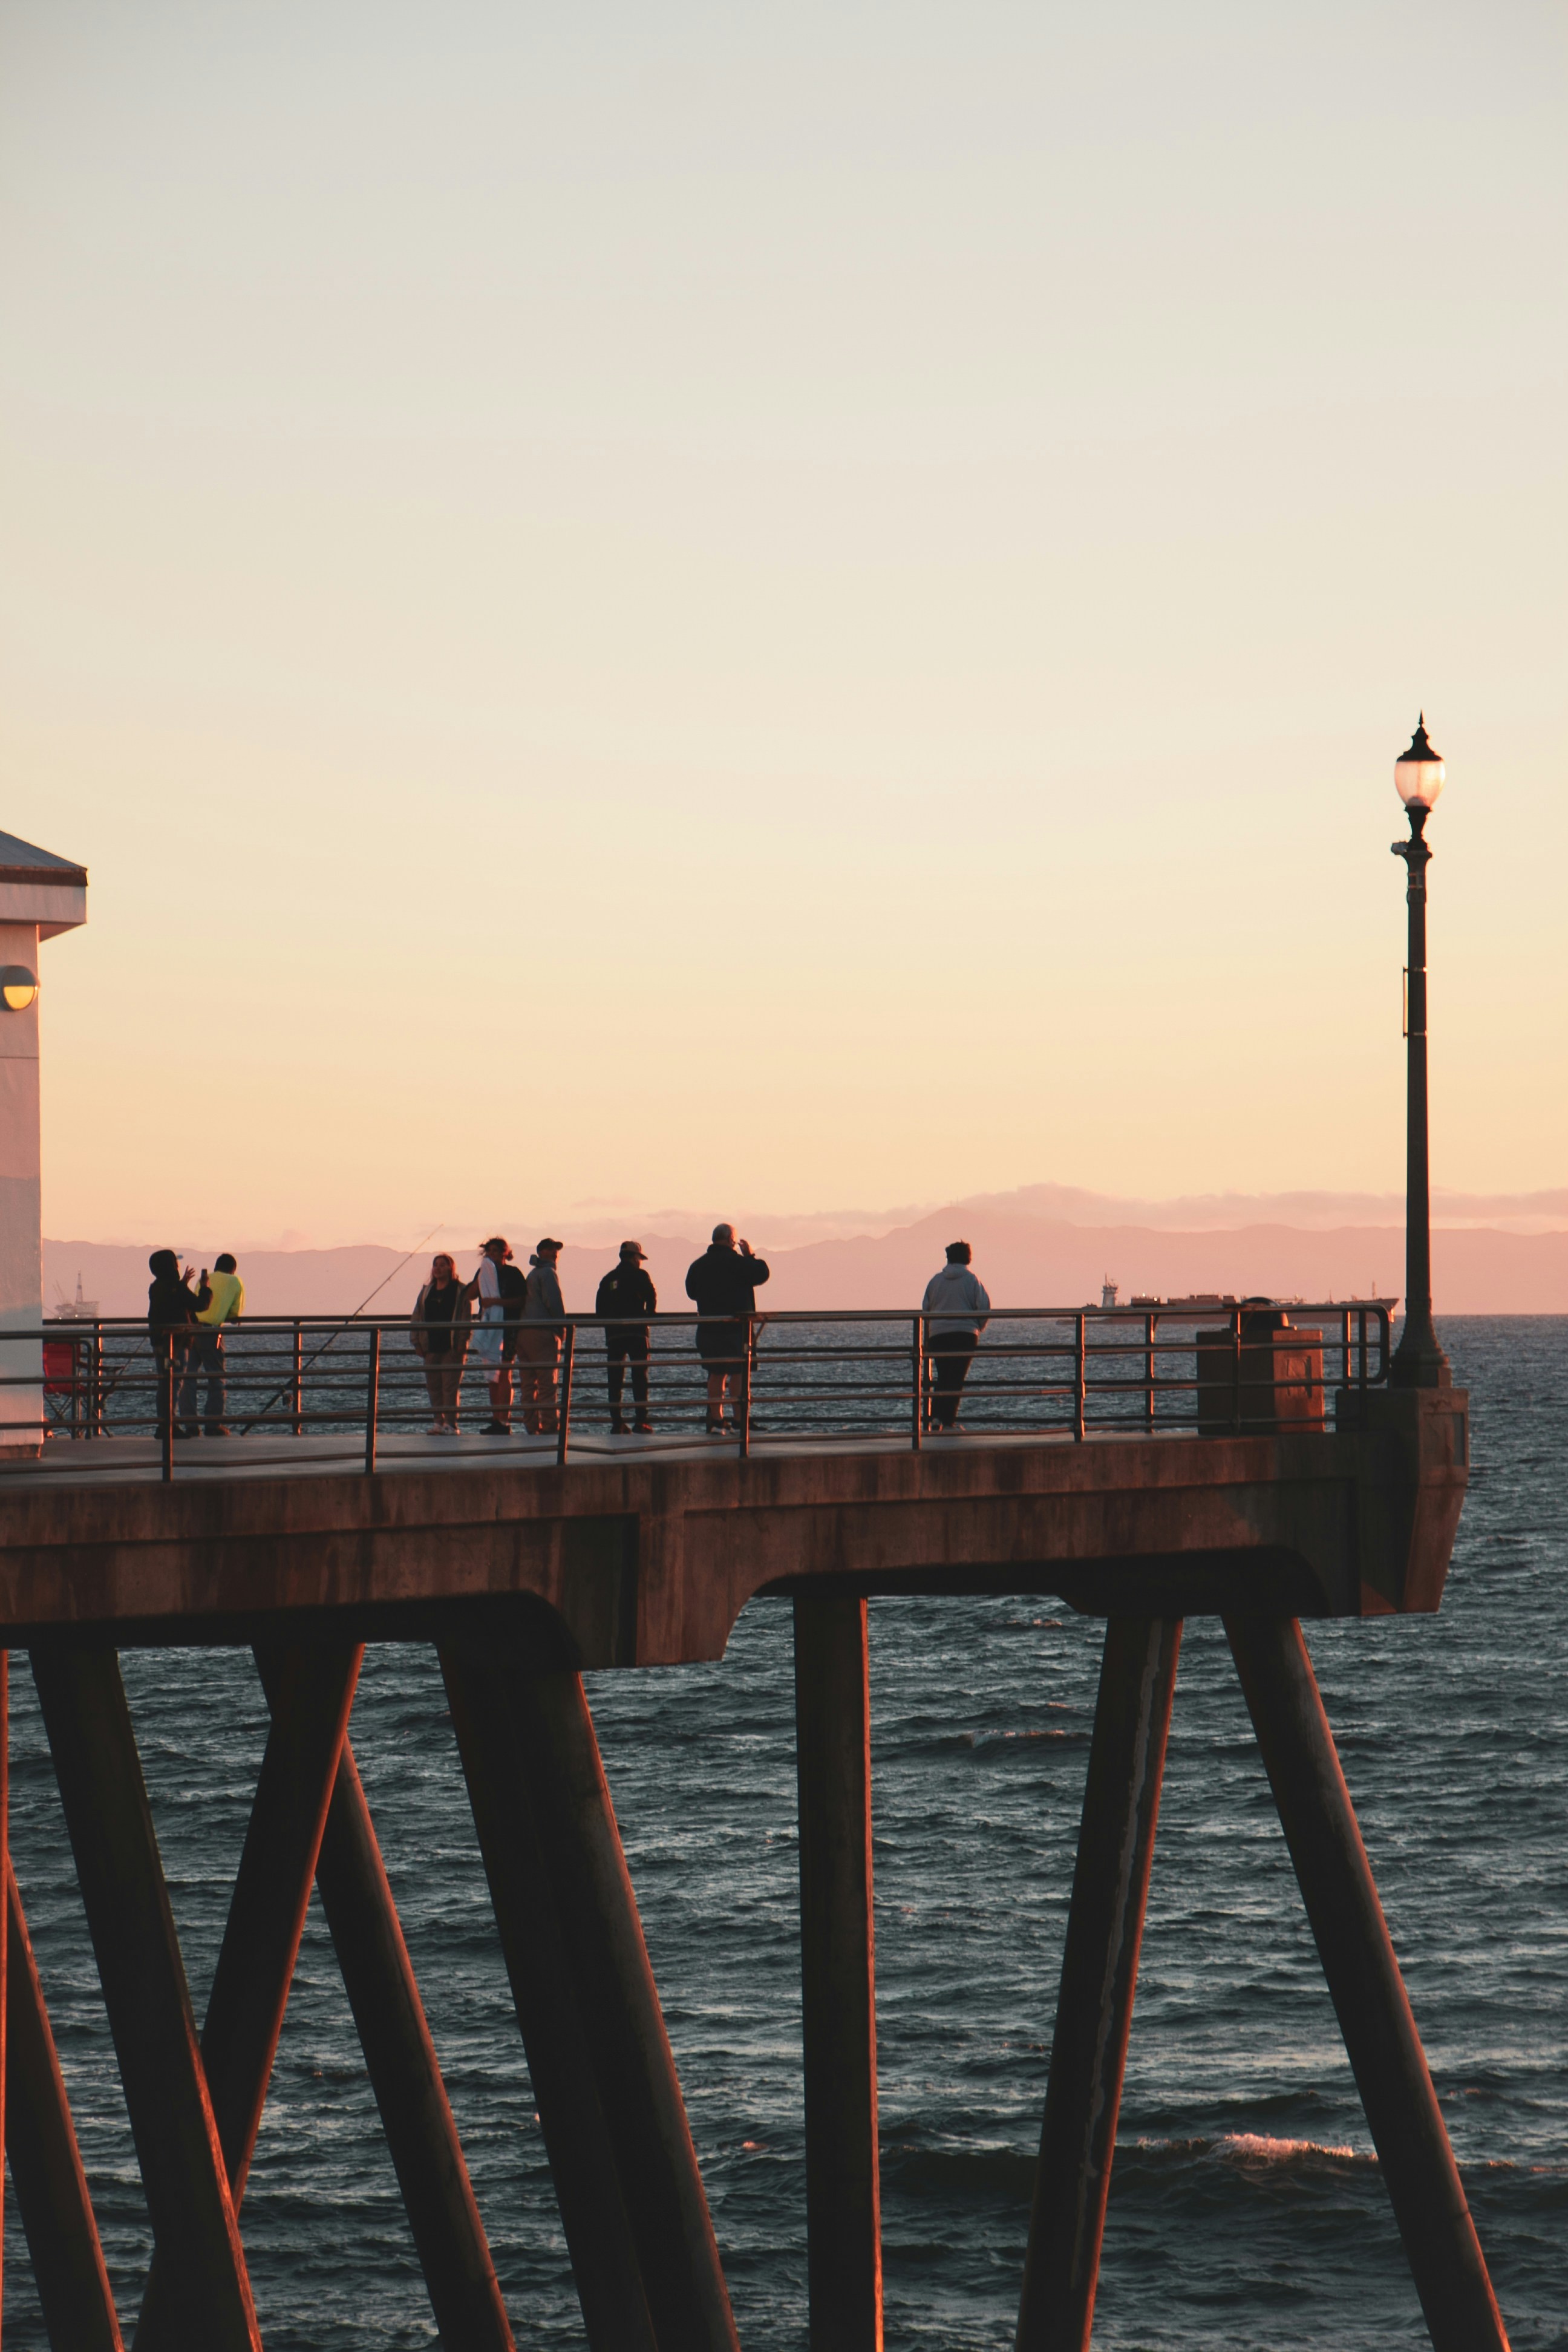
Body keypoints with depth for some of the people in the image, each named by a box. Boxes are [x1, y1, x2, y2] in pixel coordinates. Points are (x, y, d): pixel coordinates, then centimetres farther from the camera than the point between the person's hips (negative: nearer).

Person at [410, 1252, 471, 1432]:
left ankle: (450, 1423, -6)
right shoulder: (427, 1292, 15)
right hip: (431, 1347, 5)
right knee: (433, 1385, 4)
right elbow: (416, 1318, 15)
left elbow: (465, 1319, -4)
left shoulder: (460, 1291, 0)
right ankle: (438, 1422, 8)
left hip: (452, 1347, -5)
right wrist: (417, 1342, 7)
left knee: (450, 1385, -7)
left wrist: (462, 1342, -13)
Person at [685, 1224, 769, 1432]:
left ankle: (716, 1419, 8)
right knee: (739, 1373, -3)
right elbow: (761, 1274, -4)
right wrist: (752, 1256, 10)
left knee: (716, 1373, 10)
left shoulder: (697, 1265, 9)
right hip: (737, 1327, -6)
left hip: (708, 1328, 6)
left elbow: (691, 1292, 19)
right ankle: (738, 1419, -8)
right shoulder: (738, 1262, -11)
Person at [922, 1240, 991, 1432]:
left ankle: (936, 1415, 0)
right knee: (957, 1378, -1)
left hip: (937, 1335, 3)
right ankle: (949, 1421, -7)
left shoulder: (935, 1280, 8)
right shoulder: (972, 1280, 0)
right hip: (965, 1334, -3)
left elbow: (925, 1308, 11)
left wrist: (929, 1333, 23)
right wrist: (979, 1328, 14)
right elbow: (984, 1308, -4)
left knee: (942, 1377, 14)